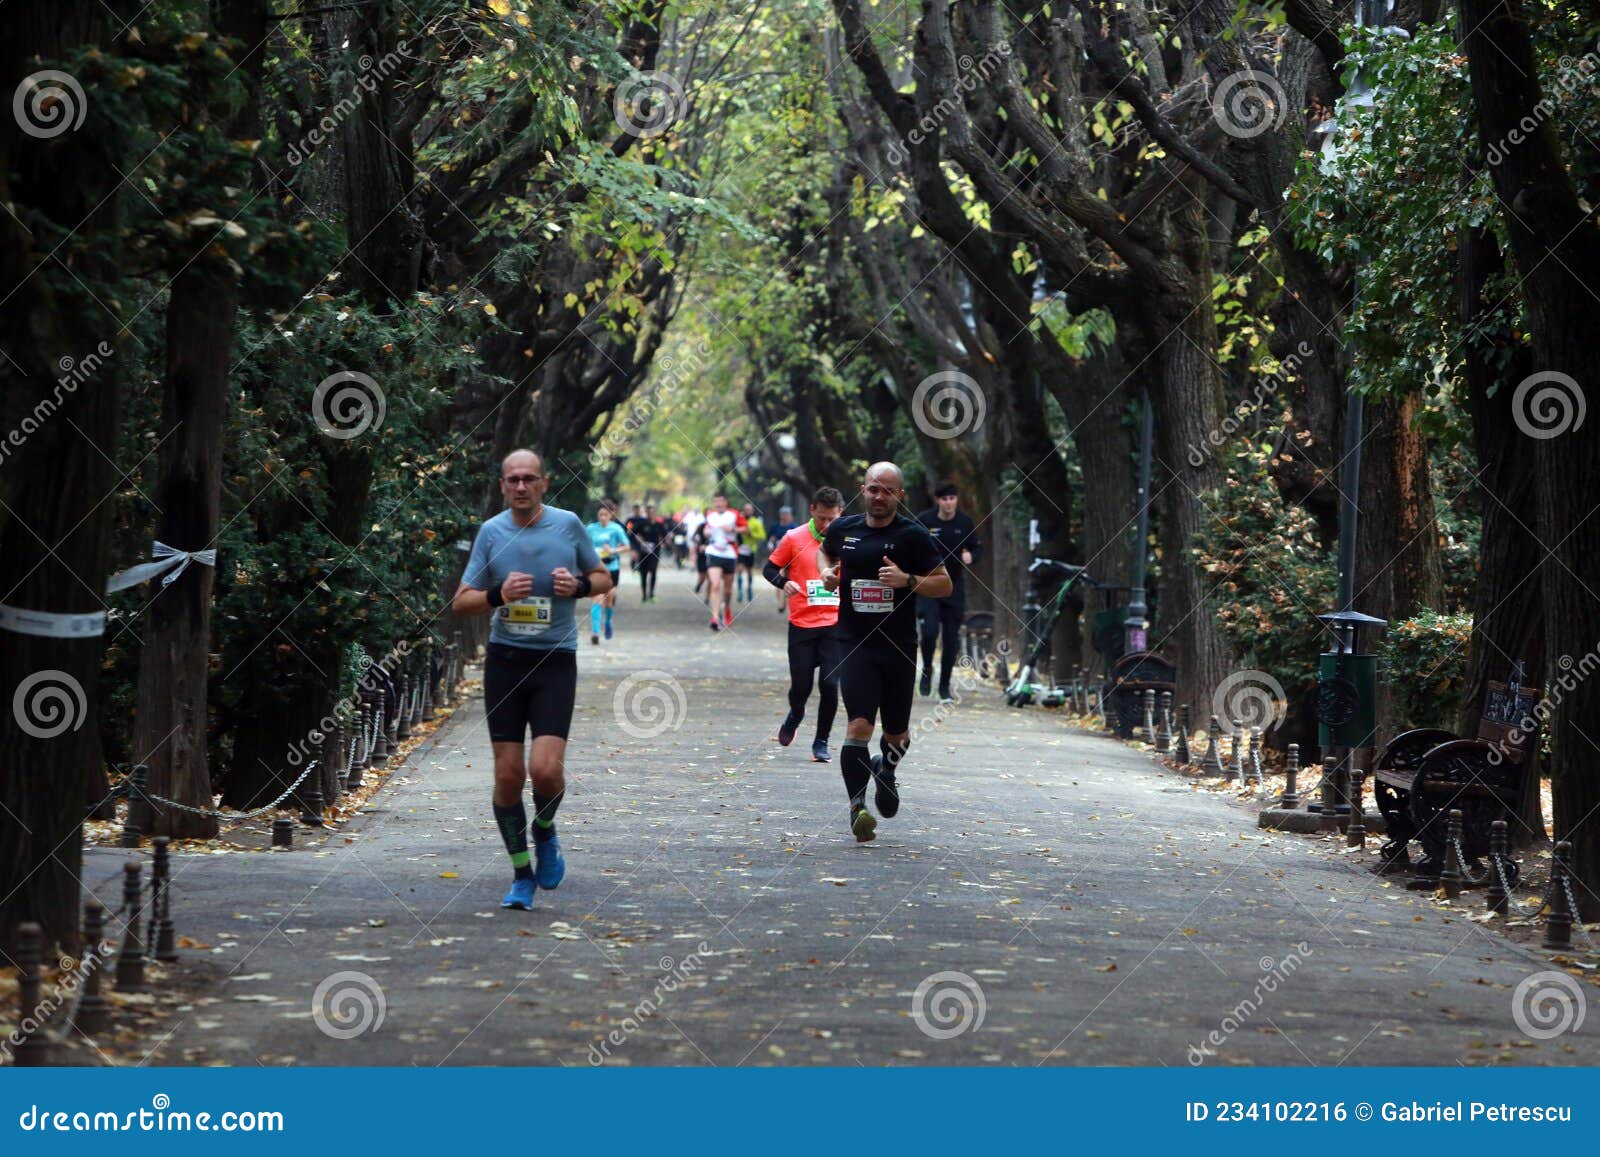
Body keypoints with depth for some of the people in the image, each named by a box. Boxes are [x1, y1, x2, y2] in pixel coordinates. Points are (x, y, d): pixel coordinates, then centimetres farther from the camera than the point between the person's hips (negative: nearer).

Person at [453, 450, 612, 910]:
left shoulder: (568, 524, 2)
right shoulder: (491, 532, 3)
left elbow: (603, 578, 14)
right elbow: (461, 601, 6)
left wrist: (579, 585, -8)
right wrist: (498, 595, -13)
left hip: (555, 662, -1)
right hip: (504, 660, 1)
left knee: (545, 769, -16)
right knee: (508, 774, 1)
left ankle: (544, 831, 17)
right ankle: (521, 875, 15)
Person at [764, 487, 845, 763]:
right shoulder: (794, 538, -2)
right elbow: (770, 568, 4)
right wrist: (783, 582, -17)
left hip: (835, 624, 1)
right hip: (802, 624, -1)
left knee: (829, 684, -8)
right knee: (801, 686, 1)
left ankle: (821, 742, 7)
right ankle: (795, 715, 37)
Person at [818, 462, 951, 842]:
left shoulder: (913, 535, -4)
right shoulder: (843, 529, 5)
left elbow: (944, 584, -1)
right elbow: (824, 549, 28)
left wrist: (907, 580, -18)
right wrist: (826, 572, 6)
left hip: (899, 648, 0)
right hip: (855, 644, 0)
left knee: (897, 735, 13)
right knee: (858, 725, -18)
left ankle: (886, 770, 47)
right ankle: (857, 807, -17)